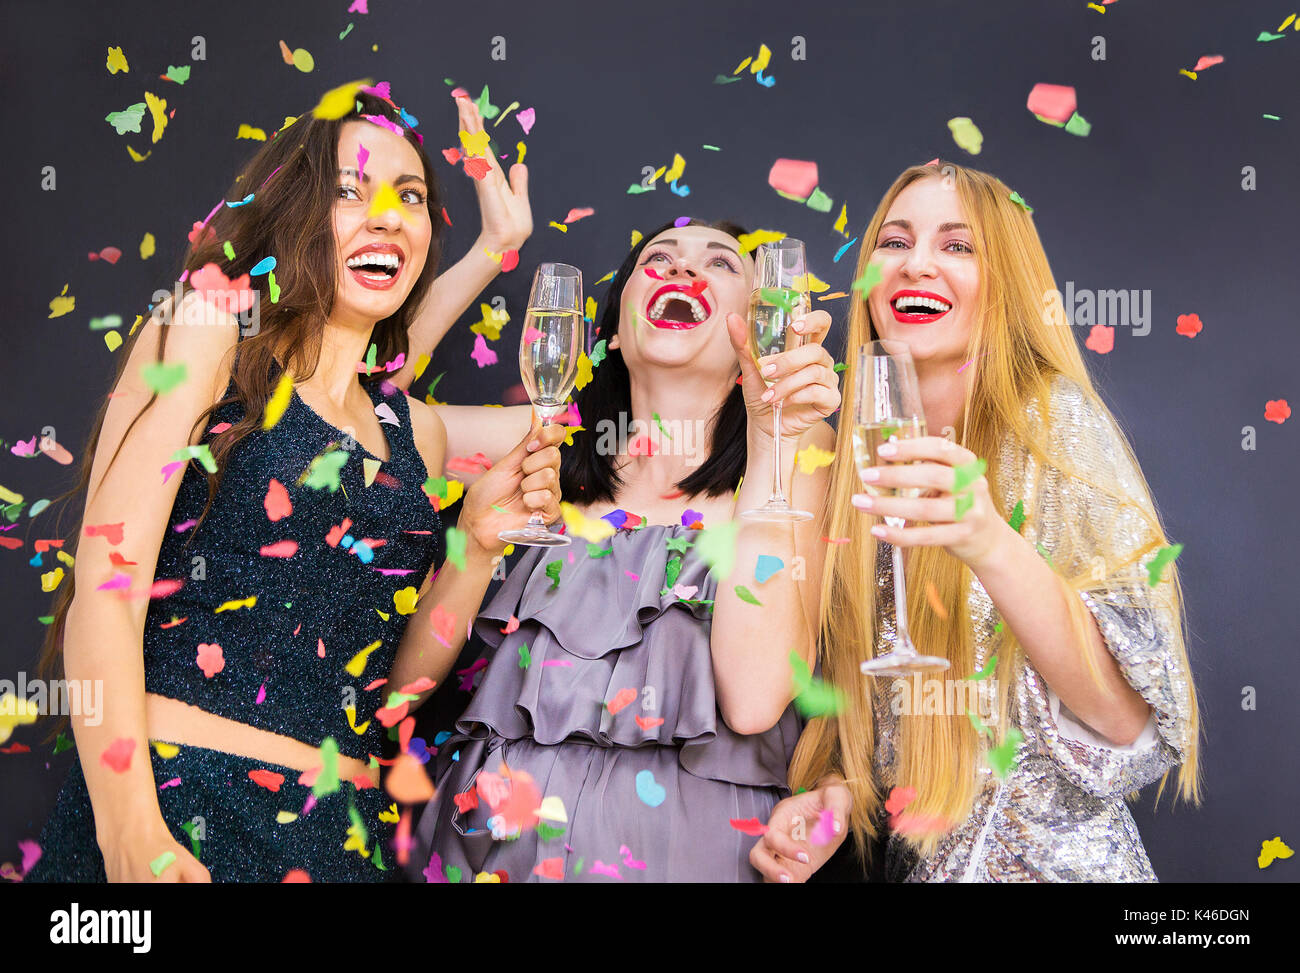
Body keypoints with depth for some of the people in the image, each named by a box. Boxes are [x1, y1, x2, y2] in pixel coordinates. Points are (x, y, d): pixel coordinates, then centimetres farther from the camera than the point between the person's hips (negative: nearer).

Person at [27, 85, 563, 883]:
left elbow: (394, 678, 10)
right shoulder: (208, 331, -2)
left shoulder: (417, 429, 11)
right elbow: (106, 590, -11)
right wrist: (128, 827, -19)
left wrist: (479, 541, -2)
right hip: (173, 812, -4)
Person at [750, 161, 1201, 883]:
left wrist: (990, 544, -35)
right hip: (911, 855, 5)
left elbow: (1129, 715, -22)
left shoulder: (1053, 423, -13)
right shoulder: (873, 453, 1)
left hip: (1048, 854, -4)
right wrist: (836, 790, -8)